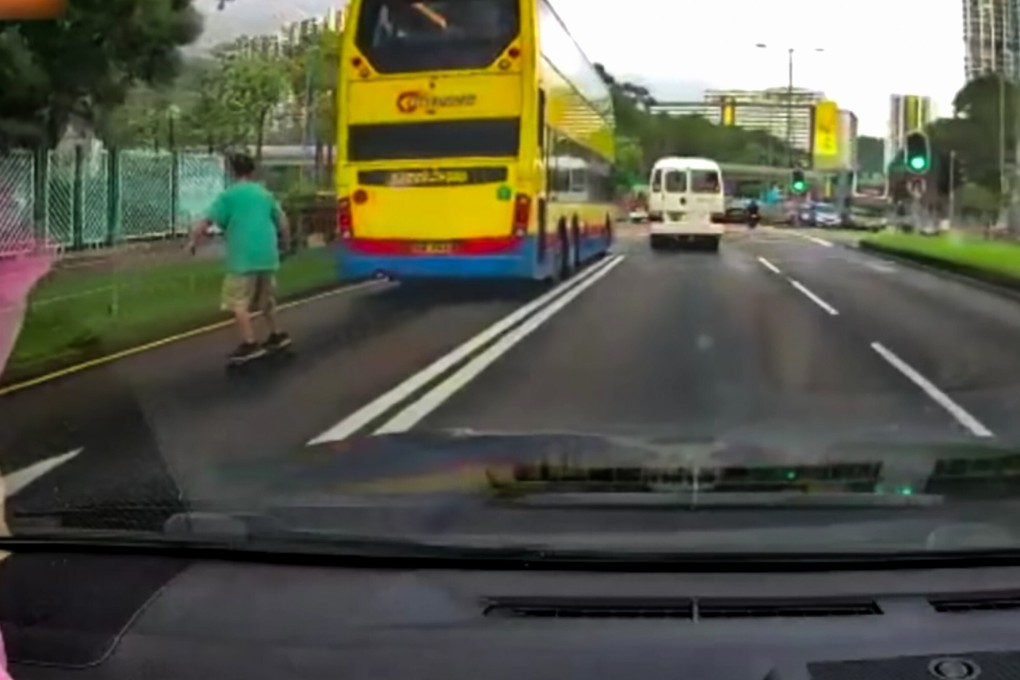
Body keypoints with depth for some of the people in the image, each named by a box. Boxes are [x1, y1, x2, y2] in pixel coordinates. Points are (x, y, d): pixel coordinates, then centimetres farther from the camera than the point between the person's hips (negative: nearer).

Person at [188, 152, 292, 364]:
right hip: (267, 255, 6)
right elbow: (283, 221, 18)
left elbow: (206, 222, -8)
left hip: (243, 257, -6)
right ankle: (276, 335, 31)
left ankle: (249, 344, -12)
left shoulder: (229, 195, -2)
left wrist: (193, 241, 3)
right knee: (265, 299, 23)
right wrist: (286, 240, 34)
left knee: (239, 302, -4)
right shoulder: (265, 194, 13)